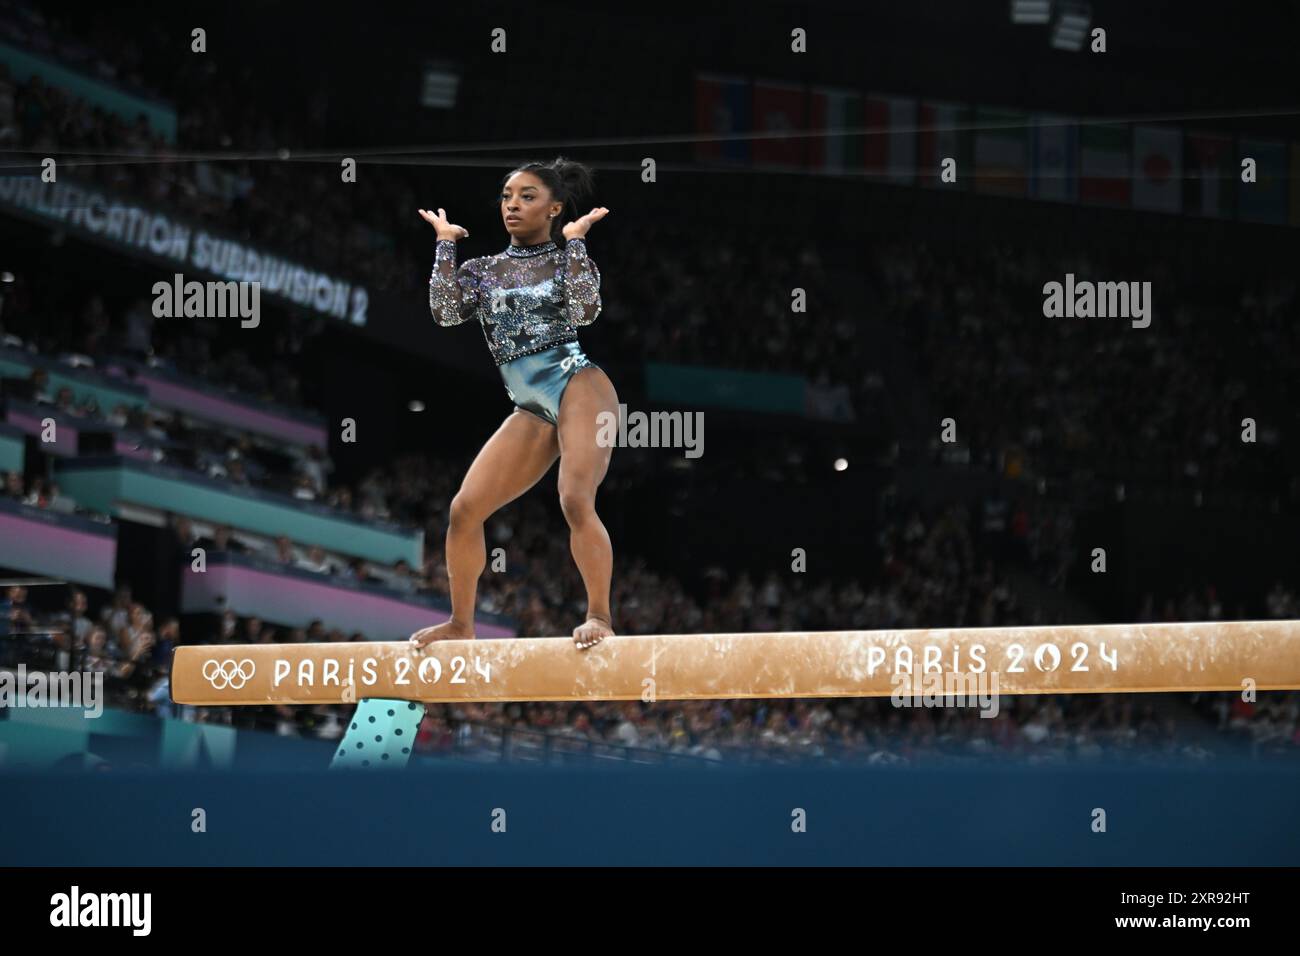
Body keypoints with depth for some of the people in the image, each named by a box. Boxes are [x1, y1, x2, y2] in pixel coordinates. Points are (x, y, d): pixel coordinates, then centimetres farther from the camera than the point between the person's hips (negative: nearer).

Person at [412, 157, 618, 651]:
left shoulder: (570, 259, 7)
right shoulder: (484, 271, 16)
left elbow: (583, 312, -14)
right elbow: (446, 311, -2)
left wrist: (573, 241, -12)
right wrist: (445, 244, -1)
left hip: (578, 387, -5)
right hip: (532, 410, 5)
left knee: (576, 501, -25)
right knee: (465, 509, -1)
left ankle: (600, 615, -21)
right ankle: (461, 622, 12)